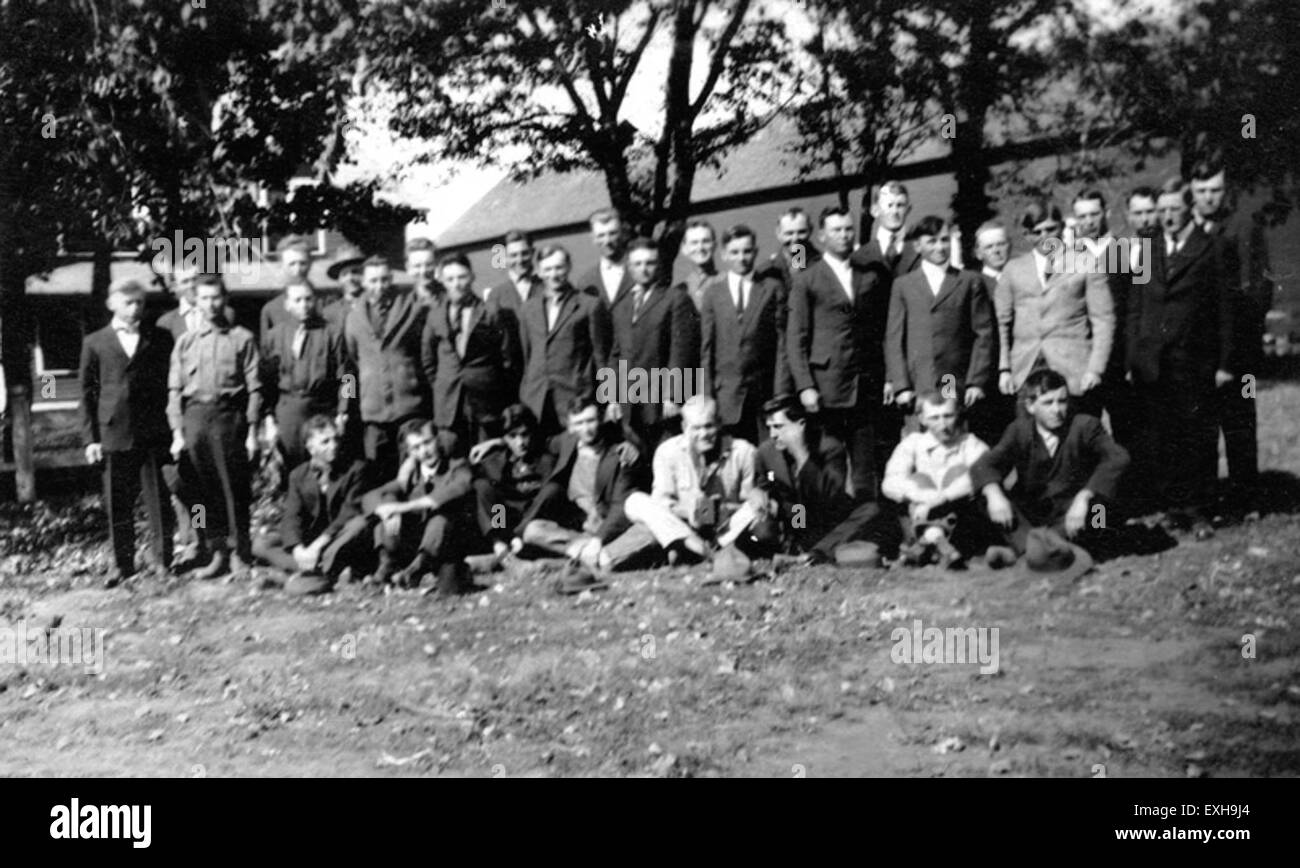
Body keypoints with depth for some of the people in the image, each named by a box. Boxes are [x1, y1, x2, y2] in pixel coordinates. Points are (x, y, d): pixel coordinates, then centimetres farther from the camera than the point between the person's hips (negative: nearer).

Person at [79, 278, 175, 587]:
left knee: (158, 498, 0)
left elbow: (170, 384, 8)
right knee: (117, 502, 5)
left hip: (153, 433, -1)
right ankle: (122, 564, 15)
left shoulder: (160, 339, 7)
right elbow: (87, 393, 8)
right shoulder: (95, 342, 8)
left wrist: (174, 428, 0)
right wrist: (90, 438, 2)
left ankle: (163, 560, 11)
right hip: (114, 433, 1)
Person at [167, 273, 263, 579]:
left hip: (229, 416, -3)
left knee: (235, 488, -2)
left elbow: (254, 388, 1)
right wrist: (177, 433, 2)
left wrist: (252, 431, -5)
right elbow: (175, 390, 11)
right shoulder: (185, 342, 13)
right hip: (194, 417, 3)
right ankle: (218, 554, 13)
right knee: (205, 489, 5)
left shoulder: (242, 338, 4)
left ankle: (239, 555, 7)